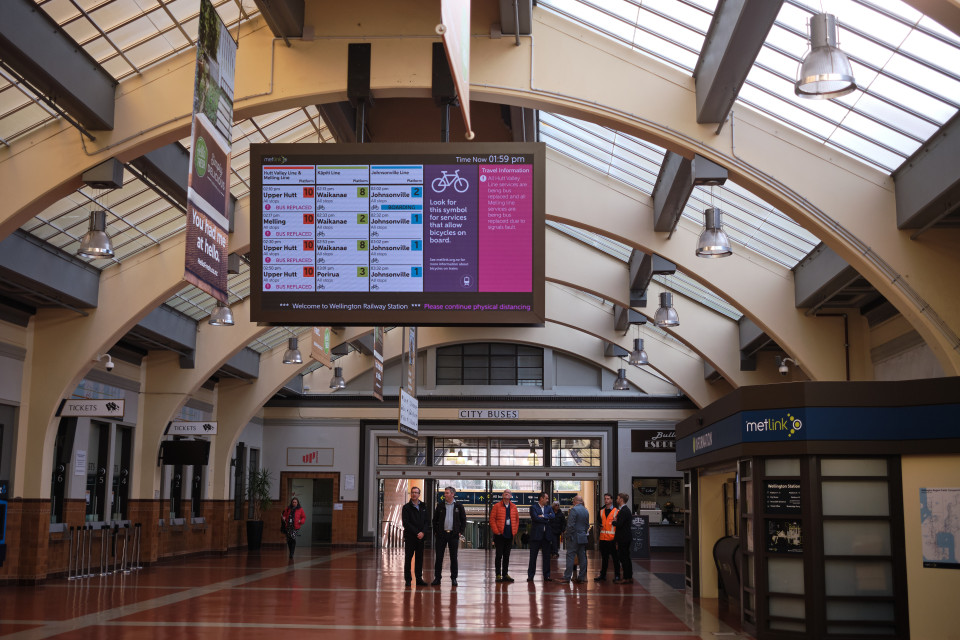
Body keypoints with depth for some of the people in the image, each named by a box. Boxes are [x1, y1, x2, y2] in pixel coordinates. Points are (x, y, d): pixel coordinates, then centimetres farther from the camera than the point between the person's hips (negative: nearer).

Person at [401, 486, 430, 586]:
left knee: (419, 558, 5)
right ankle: (408, 579, 4)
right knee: (408, 558, -1)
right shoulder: (406, 507, 0)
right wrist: (416, 533, -13)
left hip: (421, 537, 3)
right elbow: (406, 523, -7)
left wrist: (423, 532, -8)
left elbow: (427, 521, 8)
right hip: (409, 537, -3)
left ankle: (419, 578, 11)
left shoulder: (423, 507, 12)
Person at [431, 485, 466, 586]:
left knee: (453, 557, 3)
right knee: (439, 557, 0)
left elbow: (463, 520, 9)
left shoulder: (459, 506, 4)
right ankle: (437, 578, 6)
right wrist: (435, 531, 3)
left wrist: (460, 532, 1)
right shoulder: (440, 506, 6)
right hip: (441, 534, 1)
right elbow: (435, 520, 11)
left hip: (453, 535, -1)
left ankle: (454, 578, 11)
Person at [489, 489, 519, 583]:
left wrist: (515, 531, 6)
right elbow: (492, 519, -6)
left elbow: (517, 519, 16)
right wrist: (496, 531, -11)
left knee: (507, 556, 10)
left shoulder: (513, 507, 11)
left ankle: (505, 574, 16)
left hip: (509, 535, 4)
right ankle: (498, 575, 2)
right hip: (500, 535, -4)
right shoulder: (497, 506, -3)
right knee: (499, 555, -2)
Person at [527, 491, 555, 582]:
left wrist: (543, 516, -15)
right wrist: (547, 519, -8)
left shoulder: (548, 507, 13)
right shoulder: (533, 507, -3)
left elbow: (552, 516, -4)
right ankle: (530, 576, 7)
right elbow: (536, 518, -17)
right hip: (536, 535, -5)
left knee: (547, 556, 6)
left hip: (546, 535, 5)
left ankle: (546, 576, 12)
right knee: (533, 556, 1)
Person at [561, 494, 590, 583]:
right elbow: (587, 525, 15)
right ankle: (582, 577, 10)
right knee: (582, 557, 8)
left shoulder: (574, 510, -13)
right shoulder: (586, 511, 10)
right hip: (583, 537, 7)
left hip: (574, 537, -7)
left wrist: (568, 536, -9)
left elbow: (570, 525, -17)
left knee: (570, 557, -6)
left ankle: (567, 577, -6)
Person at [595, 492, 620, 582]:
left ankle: (617, 576, 7)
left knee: (615, 558, 0)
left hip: (612, 538, -6)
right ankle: (603, 575, 19)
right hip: (603, 538, 6)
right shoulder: (601, 511, 15)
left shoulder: (616, 511, -3)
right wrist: (600, 526, 6)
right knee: (604, 557, 12)